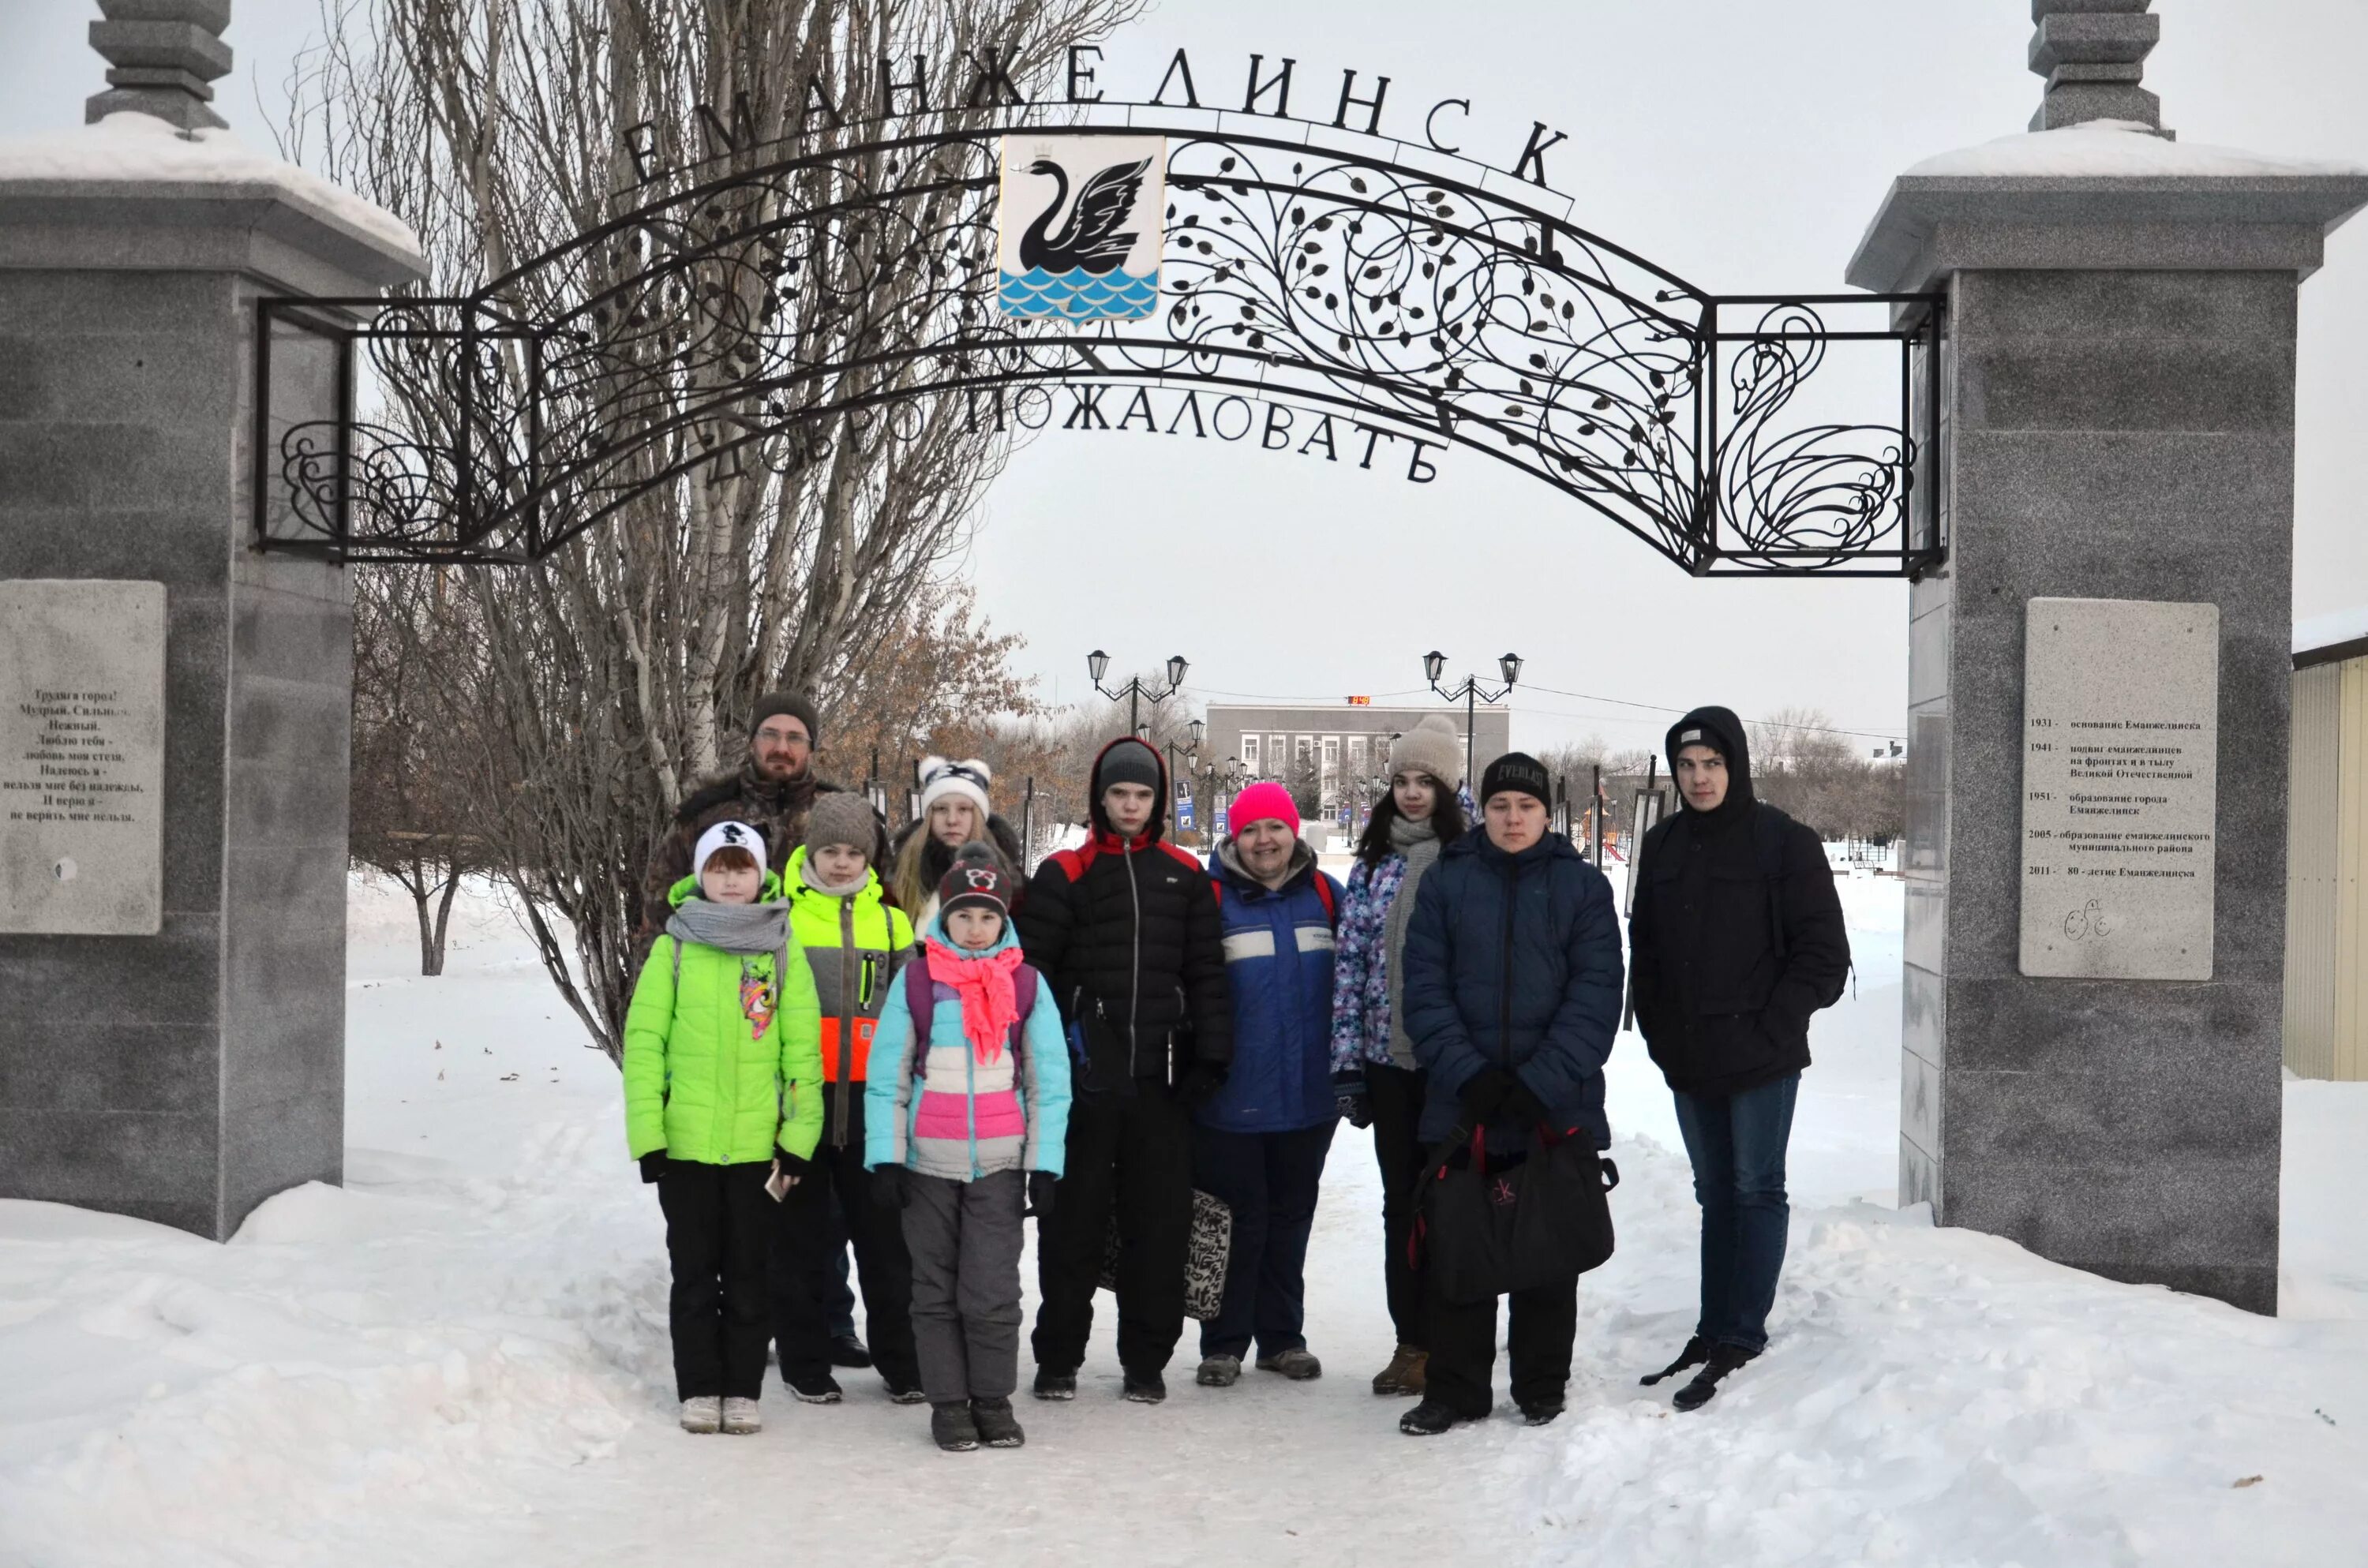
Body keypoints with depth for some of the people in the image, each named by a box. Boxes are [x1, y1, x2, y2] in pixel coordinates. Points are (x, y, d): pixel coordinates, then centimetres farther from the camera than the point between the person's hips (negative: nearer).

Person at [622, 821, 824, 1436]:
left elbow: (802, 1047, 1)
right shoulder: (674, 948, 1)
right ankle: (698, 1390, 15)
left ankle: (743, 1390, 16)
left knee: (749, 1273, 7)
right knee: (694, 1271, 7)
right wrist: (647, 1132, -7)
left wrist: (799, 1135, -5)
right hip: (685, 1142, 0)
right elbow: (643, 1040, -1)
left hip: (758, 1143, 0)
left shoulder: (782, 951, 3)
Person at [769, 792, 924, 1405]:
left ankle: (900, 1361, 14)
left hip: (869, 1099, 2)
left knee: (885, 1237, 5)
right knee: (802, 1237, 5)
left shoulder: (890, 921, 11)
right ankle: (805, 1364, 15)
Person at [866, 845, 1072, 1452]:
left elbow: (1049, 1082, 5)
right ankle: (948, 1403, 15)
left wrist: (1045, 1167, 0)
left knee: (993, 1289, -3)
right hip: (927, 1164, 0)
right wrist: (885, 1160, -4)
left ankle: (993, 1401, 11)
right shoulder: (916, 982, 1)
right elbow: (887, 1077, 2)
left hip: (1000, 1164, 0)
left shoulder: (1027, 985, 3)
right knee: (936, 1288, 6)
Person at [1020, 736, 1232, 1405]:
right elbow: (1031, 971, 1)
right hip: (1086, 1075, -2)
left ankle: (1147, 1358, 14)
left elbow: (1206, 972, 10)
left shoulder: (1185, 877, 10)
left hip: (1161, 1077, 2)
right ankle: (1058, 1356, 13)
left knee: (1161, 1221, 5)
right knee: (1074, 1221, 3)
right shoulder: (1064, 875, 3)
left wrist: (1211, 1053, 1)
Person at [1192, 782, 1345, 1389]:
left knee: (1290, 1218, 13)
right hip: (1233, 1098, -3)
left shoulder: (1323, 895, 4)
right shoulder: (1212, 899, -6)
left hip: (1309, 1094, 4)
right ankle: (1224, 1342, 14)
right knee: (1238, 1220, 3)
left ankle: (1282, 1337, 24)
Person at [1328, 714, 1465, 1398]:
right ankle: (1412, 1341, 17)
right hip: (1388, 1058, 4)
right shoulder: (1371, 866, 9)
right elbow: (1350, 962, 8)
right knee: (1401, 1199, 9)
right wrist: (1347, 1061, 3)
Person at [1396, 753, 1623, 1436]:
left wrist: (1539, 1083, -16)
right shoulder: (1446, 881, 4)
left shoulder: (1583, 885, 2)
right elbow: (1424, 987, -2)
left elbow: (1595, 995, -5)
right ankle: (1453, 1390, 14)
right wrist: (1468, 1074, -15)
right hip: (1461, 1103, 1)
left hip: (1558, 1106, -1)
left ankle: (1542, 1390, 19)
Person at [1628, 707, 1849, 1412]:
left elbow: (1822, 954, -7)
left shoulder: (1784, 843, -8)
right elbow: (1644, 949, 14)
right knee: (1715, 1192, 13)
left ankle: (1741, 1337, 2)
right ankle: (1715, 1330, 20)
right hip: (1688, 1061, 6)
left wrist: (1772, 1027, -12)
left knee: (1756, 1190, -1)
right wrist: (1658, 1032, 5)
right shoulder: (1663, 847, 9)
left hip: (1761, 1060, -6)